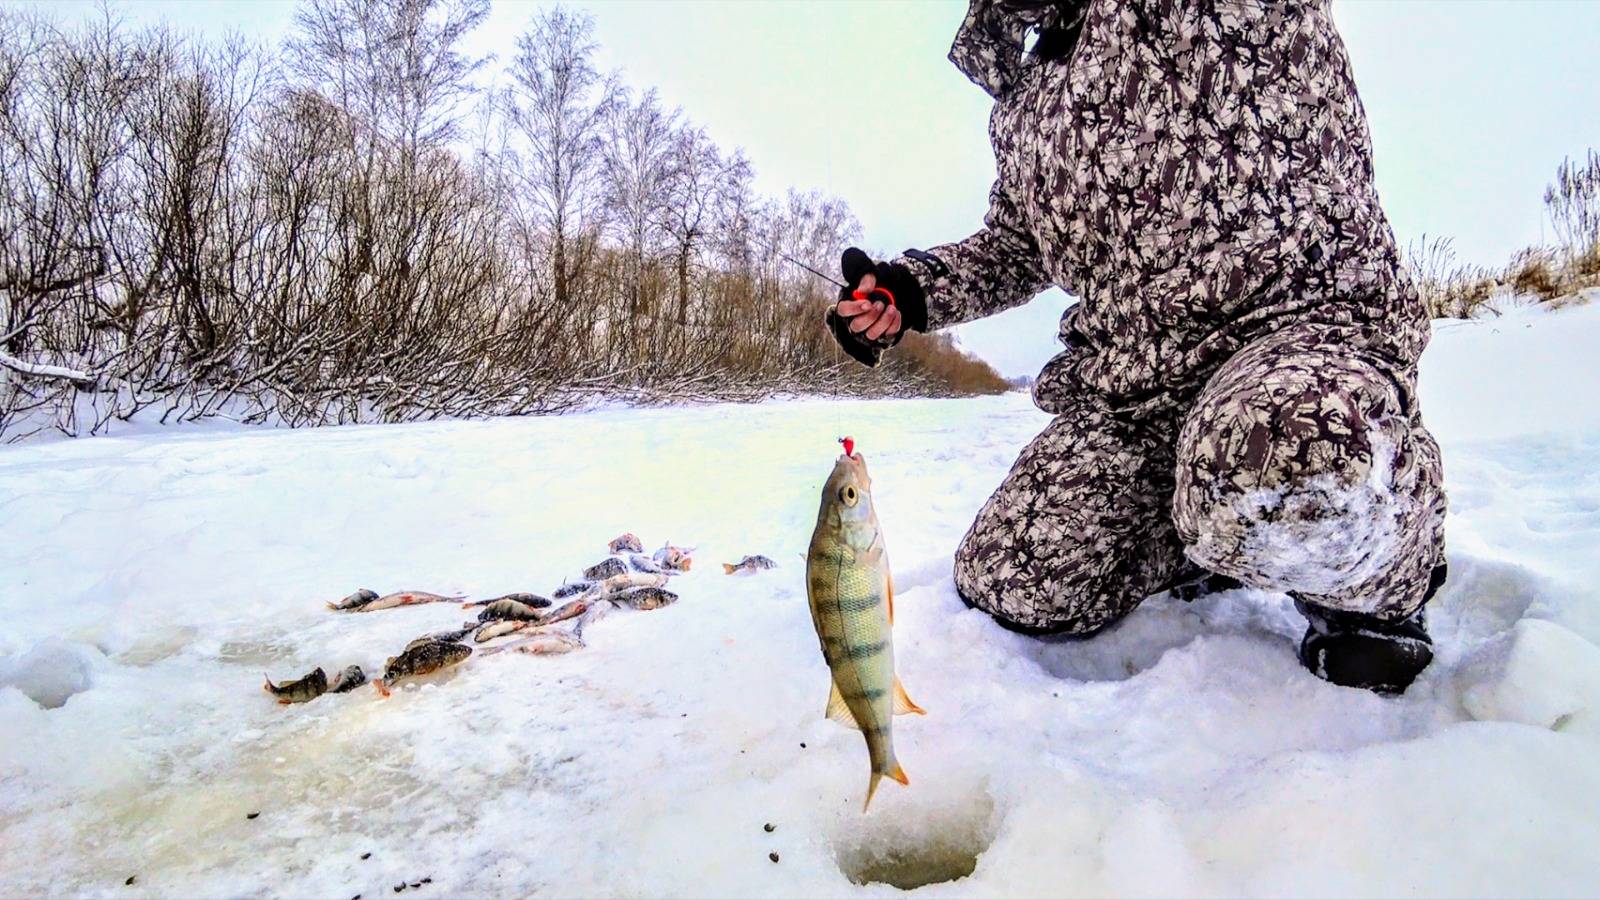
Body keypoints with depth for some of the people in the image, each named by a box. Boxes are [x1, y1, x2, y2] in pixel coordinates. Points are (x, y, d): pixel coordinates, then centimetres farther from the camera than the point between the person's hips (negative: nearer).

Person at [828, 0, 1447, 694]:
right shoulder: (1023, 94, 18)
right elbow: (1015, 245, 25)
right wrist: (910, 289, 9)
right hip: (1129, 382, 8)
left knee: (1285, 477, -42)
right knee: (1007, 585, 0)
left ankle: (1378, 583, -5)